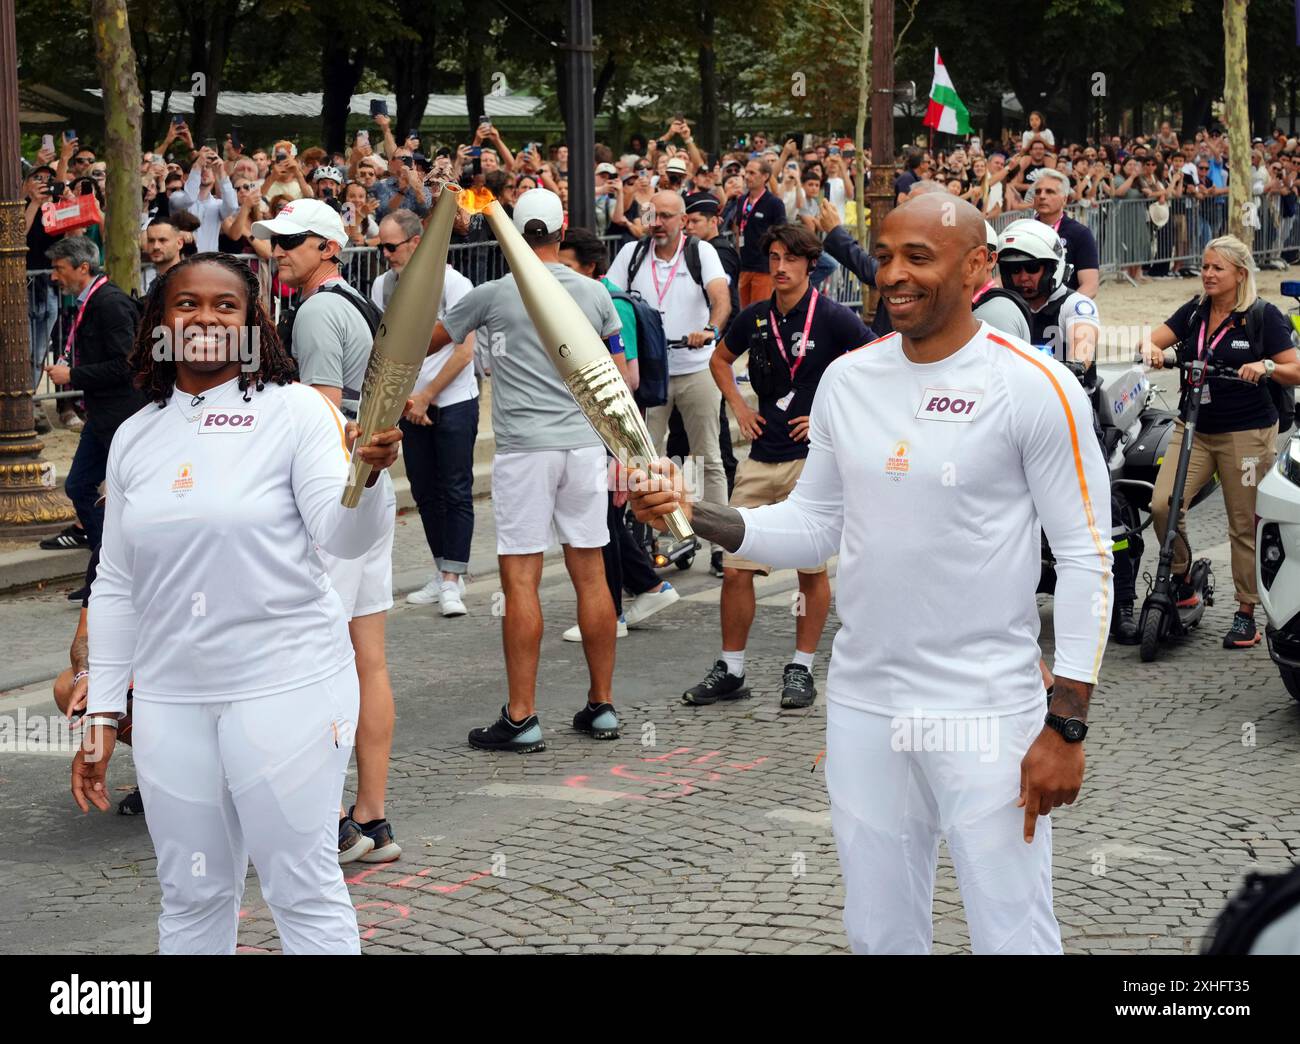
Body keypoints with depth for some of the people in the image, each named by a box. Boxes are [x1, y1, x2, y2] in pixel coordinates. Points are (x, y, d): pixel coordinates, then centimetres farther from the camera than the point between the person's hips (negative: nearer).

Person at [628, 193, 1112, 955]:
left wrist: (1067, 726, -13)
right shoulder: (847, 379, 7)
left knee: (1013, 939, -2)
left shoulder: (1036, 388, -10)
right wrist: (696, 513, -4)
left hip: (987, 713, -5)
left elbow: (1086, 558, -9)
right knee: (879, 935, 14)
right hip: (862, 707, 5)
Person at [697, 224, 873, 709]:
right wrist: (738, 406, 13)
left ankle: (801, 669, 15)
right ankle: (730, 670, 13)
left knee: (812, 570, 3)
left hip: (813, 457, -4)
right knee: (735, 568, 2)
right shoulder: (755, 318, 8)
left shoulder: (832, 318, -6)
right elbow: (720, 359, 28)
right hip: (761, 458, 5)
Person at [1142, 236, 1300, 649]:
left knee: (1246, 525, 1)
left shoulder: (1264, 316, -3)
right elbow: (1156, 338, 4)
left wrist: (1265, 366, -25)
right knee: (1162, 504, -14)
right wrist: (1151, 348, -19)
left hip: (1246, 433, -4)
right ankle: (1182, 580, 6)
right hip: (1194, 428, 4)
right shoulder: (1194, 311, 10)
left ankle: (1246, 614, 11)